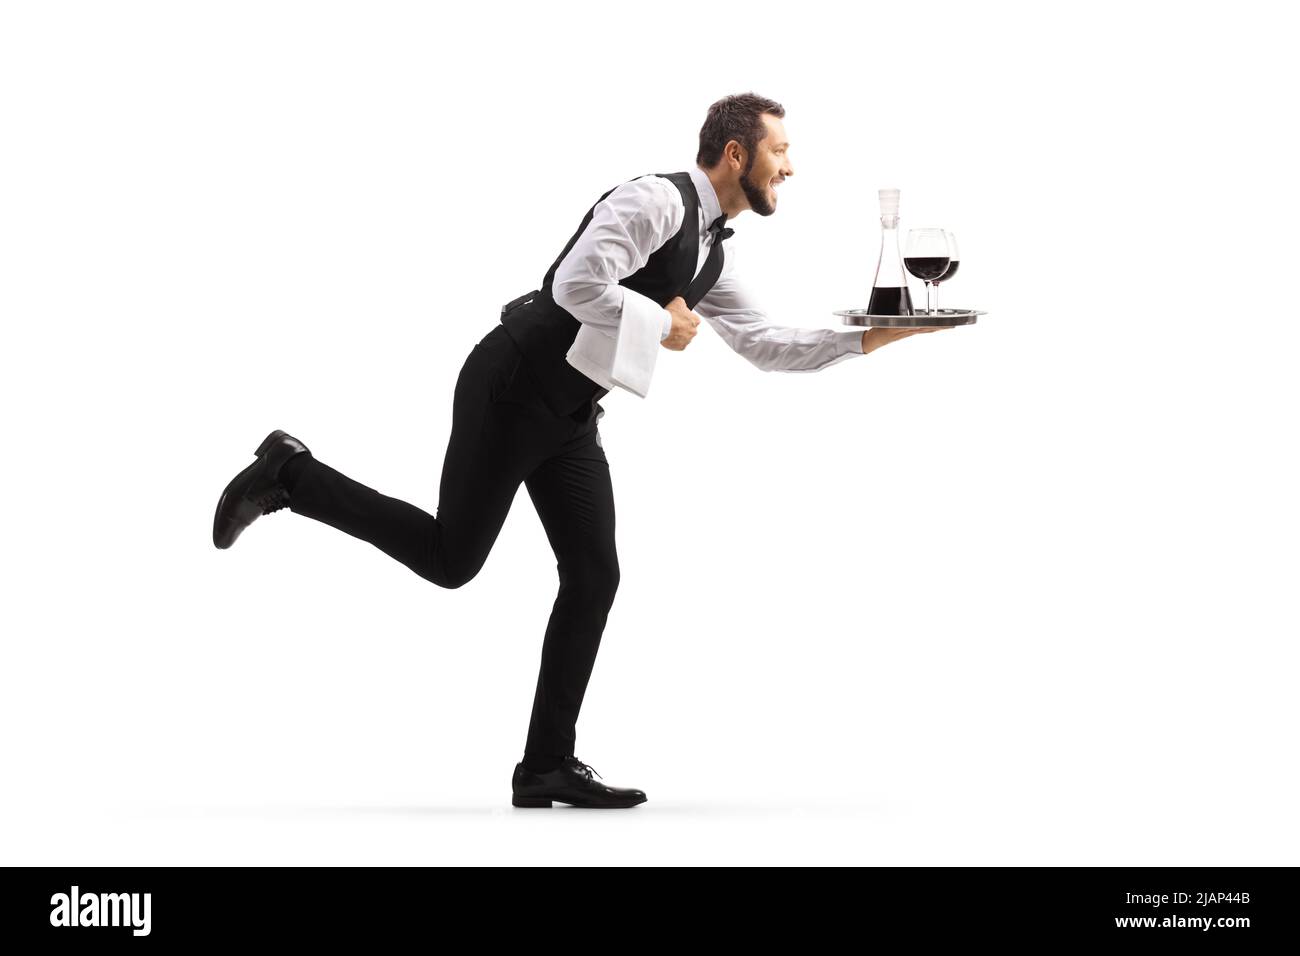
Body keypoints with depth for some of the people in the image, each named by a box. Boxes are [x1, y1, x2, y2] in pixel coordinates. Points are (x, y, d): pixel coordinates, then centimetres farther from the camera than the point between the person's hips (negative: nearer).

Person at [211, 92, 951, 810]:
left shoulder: (712, 252, 12)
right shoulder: (656, 200, -17)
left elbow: (767, 346, 16)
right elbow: (576, 286, -29)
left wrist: (875, 337, 9)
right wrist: (662, 324, -16)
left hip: (570, 414, 9)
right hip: (511, 391, -9)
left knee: (593, 575, 1)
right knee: (452, 559, -4)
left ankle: (549, 766, 4)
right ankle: (292, 476, 13)